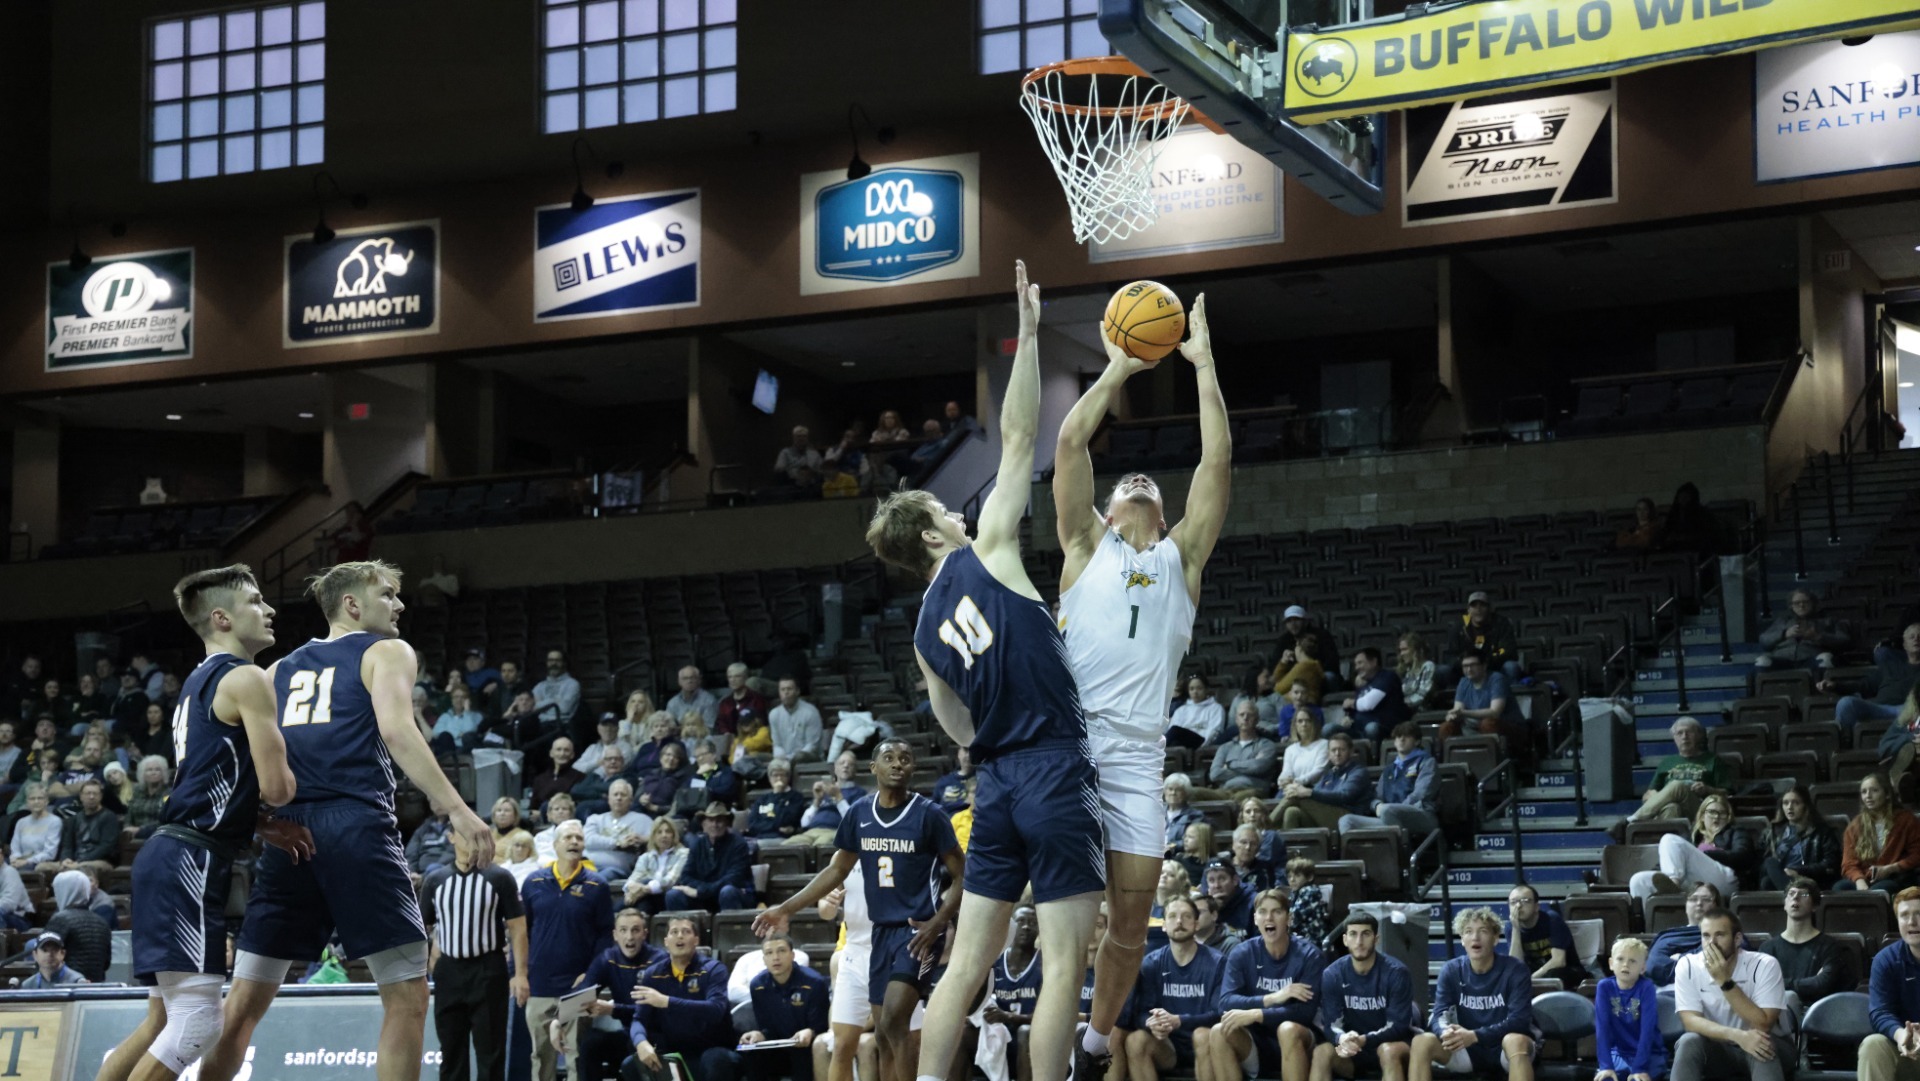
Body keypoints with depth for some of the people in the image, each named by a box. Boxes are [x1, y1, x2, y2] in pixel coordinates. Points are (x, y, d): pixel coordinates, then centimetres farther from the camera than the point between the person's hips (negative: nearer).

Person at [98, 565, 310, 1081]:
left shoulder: (201, 681, 21)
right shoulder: (247, 679, -9)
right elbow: (276, 787, -15)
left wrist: (271, 829, 10)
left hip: (173, 855, 10)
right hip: (190, 861, -10)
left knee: (166, 1020, 15)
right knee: (196, 1024, -12)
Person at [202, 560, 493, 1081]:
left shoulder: (283, 667, 25)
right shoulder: (386, 653, 7)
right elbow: (396, 730, -11)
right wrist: (455, 808, -18)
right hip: (355, 826, -6)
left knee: (246, 999, 9)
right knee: (407, 994, -2)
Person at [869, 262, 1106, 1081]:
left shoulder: (924, 635, 14)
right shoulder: (988, 552, -1)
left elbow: (965, 730, 15)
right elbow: (1019, 440, -2)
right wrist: (1028, 337, 4)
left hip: (995, 783, 6)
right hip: (1055, 771, -6)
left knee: (966, 965, 9)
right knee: (1062, 966, -4)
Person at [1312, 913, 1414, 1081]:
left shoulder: (1396, 972, -14)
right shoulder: (1332, 974, -5)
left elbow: (1399, 1026, -18)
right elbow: (1330, 1024, -9)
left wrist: (1363, 1040, -34)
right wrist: (1343, 1039, -34)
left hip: (1391, 1044, -3)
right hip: (1352, 1047, 3)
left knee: (1389, 1051, -37)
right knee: (1321, 1052, -27)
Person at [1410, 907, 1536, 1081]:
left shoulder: (1514, 970, -11)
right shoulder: (1452, 970, 0)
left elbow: (1519, 1020, -20)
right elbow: (1438, 1015, -7)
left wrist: (1475, 1036, -33)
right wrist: (1446, 1032, -33)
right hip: (1469, 1050, 4)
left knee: (1516, 1041, -39)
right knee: (1421, 1042, -21)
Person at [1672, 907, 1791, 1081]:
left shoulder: (1764, 965, -18)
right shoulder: (1688, 966, -12)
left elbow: (1763, 1025, -26)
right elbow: (1691, 1020, -21)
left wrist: (1725, 981, -32)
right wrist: (1736, 1035, -38)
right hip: (1716, 1048, 2)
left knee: (1764, 1046, -36)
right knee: (1688, 1042, -30)